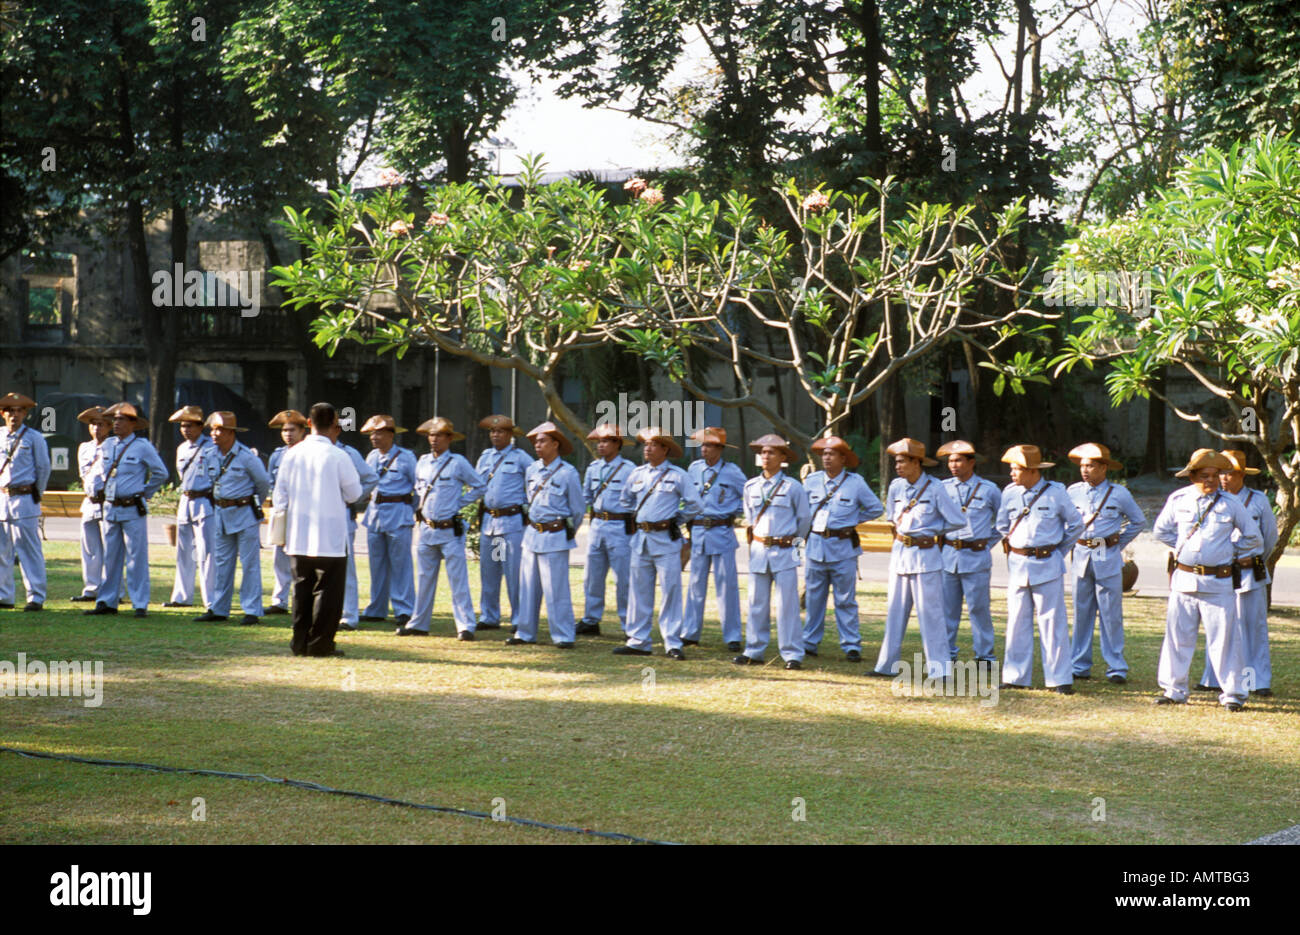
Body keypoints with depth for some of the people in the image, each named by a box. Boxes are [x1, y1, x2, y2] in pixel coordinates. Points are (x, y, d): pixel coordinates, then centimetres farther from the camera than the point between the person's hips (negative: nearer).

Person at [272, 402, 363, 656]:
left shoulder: (291, 454, 2)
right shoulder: (338, 457, -11)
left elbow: (279, 495, 7)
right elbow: (354, 494, -3)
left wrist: (283, 530, 15)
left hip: (298, 537, 4)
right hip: (330, 536, -4)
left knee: (302, 588, 12)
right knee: (327, 589, 2)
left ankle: (300, 642, 14)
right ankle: (320, 643, 1)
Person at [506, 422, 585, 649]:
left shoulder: (568, 473, -9)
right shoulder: (532, 470, 8)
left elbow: (579, 509, -1)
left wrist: (569, 532, 8)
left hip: (554, 537, -6)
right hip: (532, 534, 6)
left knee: (555, 589, -6)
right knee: (528, 587, 10)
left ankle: (563, 636, 1)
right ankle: (525, 633, 18)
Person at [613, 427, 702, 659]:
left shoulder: (678, 475, -3)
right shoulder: (638, 474, 11)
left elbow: (694, 504, 1)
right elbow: (625, 501, 26)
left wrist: (675, 518, 4)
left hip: (666, 540, -5)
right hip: (640, 538, 5)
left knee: (670, 591, -4)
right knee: (639, 591, 7)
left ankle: (673, 644, 0)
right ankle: (638, 641, 13)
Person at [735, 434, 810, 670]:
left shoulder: (793, 487, -4)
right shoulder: (750, 486, 8)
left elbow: (804, 518, 7)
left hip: (784, 552, -4)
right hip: (758, 551, 4)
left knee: (787, 605, -4)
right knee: (757, 604, 6)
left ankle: (792, 654, 0)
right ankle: (754, 652, 13)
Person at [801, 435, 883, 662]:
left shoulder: (855, 482, -1)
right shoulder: (811, 481, 7)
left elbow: (876, 508, 8)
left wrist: (854, 520, 5)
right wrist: (807, 527, 11)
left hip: (843, 549, -3)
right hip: (816, 546, 3)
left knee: (846, 600, 0)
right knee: (813, 598, 7)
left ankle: (851, 646, 5)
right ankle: (809, 643, 16)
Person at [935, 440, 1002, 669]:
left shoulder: (989, 489, 2)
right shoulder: (942, 488, 6)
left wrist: (988, 543, 8)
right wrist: (939, 542, 11)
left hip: (976, 557, -2)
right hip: (948, 556, 3)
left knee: (978, 608, -1)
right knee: (947, 607, 5)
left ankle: (985, 656, 8)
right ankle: (946, 654, 14)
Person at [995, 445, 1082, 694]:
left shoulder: (1056, 492, -4)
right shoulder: (1009, 493, 4)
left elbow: (1076, 524, 7)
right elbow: (1002, 526, 19)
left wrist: (1058, 550, 8)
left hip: (1047, 565, -3)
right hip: (1017, 565, 3)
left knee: (1052, 622, -3)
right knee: (1017, 622, 5)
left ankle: (1060, 679, 2)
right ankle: (1015, 676, 13)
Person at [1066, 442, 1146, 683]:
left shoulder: (1119, 494, -1)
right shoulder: (1073, 492, 6)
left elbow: (1139, 522, 11)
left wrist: (1118, 543, 6)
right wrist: (1071, 542, 12)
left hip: (1108, 559, -3)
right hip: (1081, 557, 3)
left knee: (1111, 615, -2)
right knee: (1081, 613, 5)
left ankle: (1116, 668, 4)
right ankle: (1079, 666, 12)